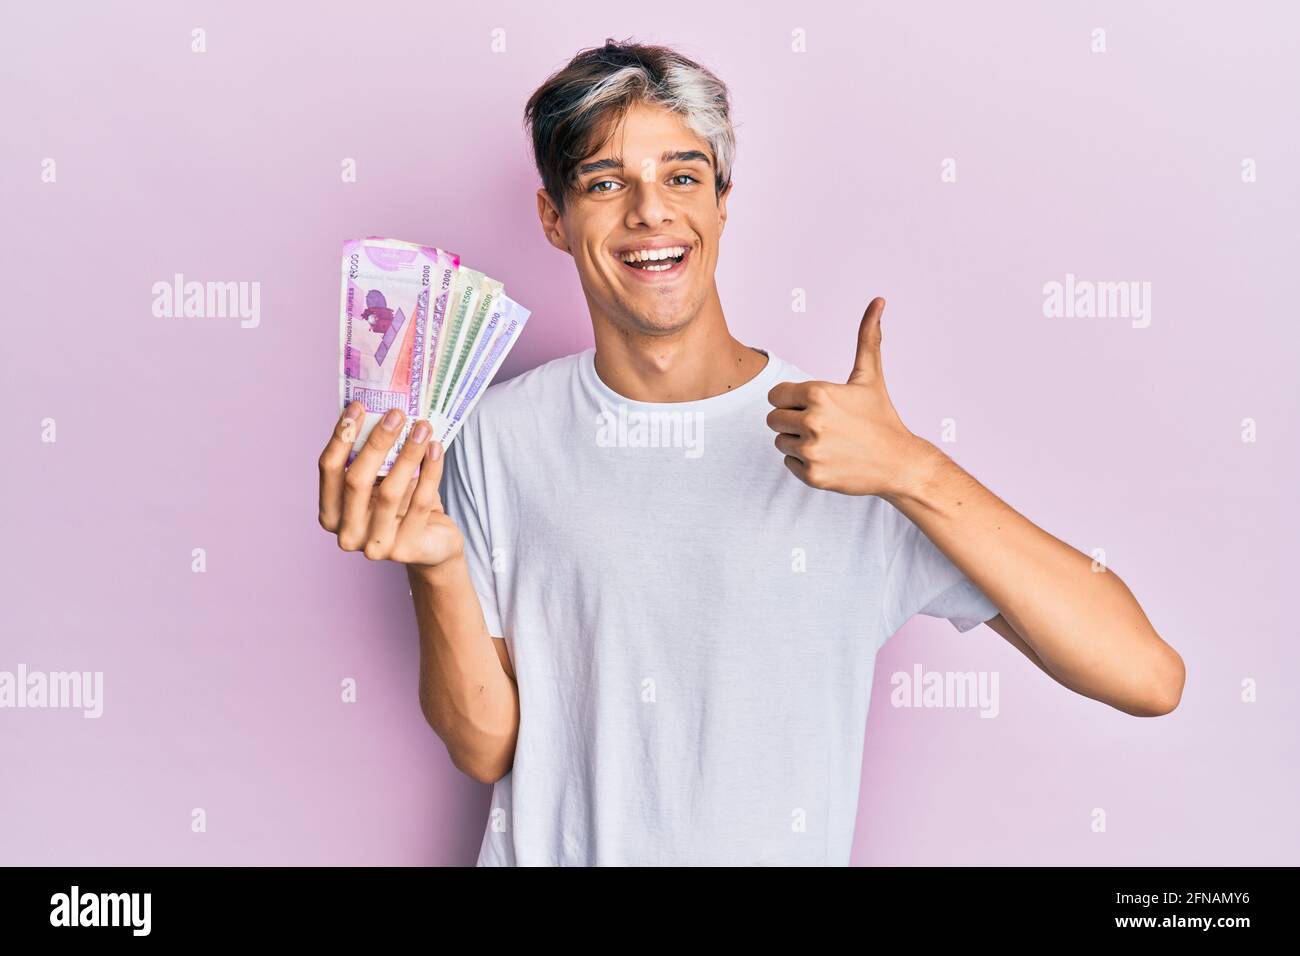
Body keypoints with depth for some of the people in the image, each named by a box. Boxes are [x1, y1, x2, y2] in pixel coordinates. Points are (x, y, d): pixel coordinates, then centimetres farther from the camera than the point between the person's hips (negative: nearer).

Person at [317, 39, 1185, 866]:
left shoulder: (854, 438, -12)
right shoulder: (499, 434, -6)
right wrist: (436, 570, -21)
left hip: (783, 851, 0)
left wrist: (914, 471, -27)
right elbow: (485, 747, -5)